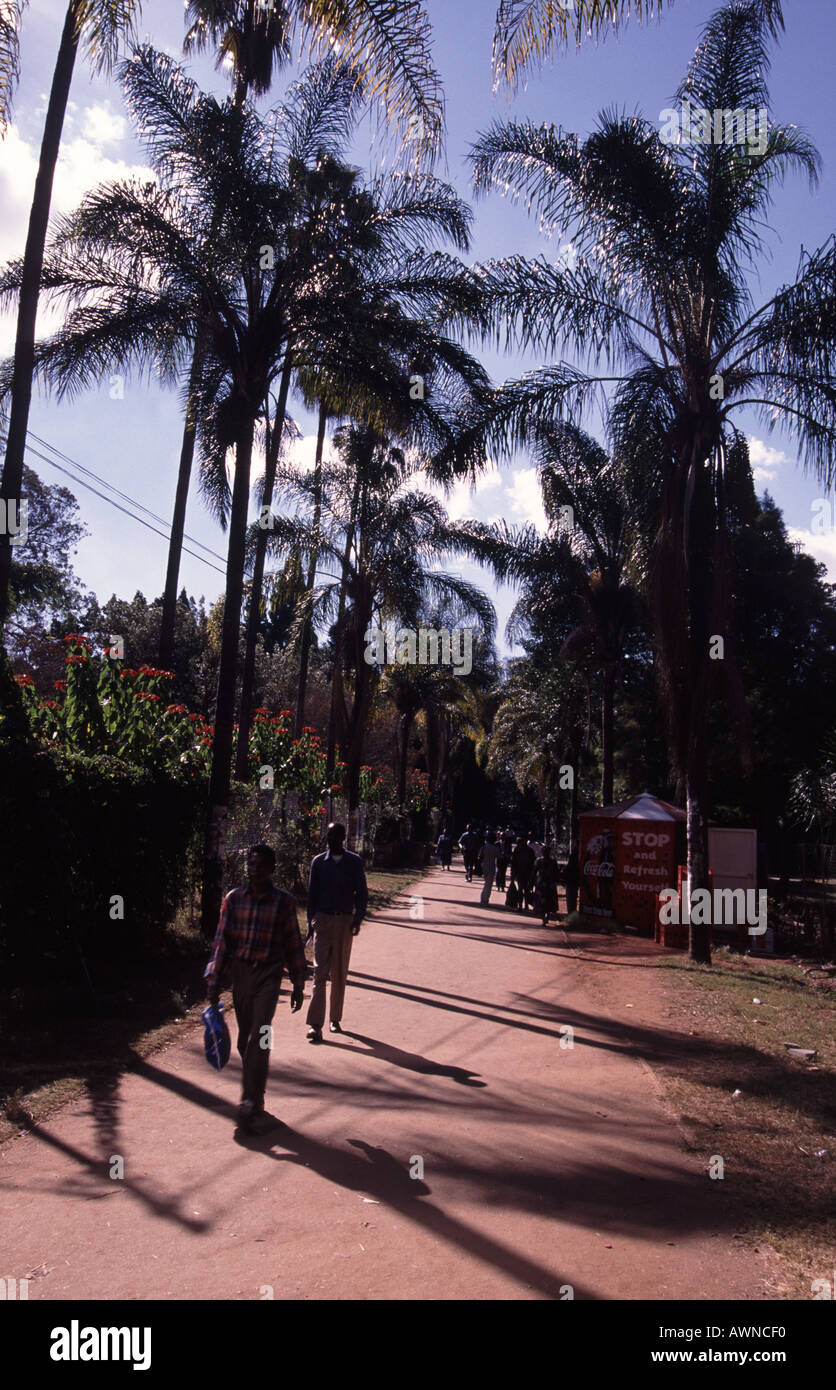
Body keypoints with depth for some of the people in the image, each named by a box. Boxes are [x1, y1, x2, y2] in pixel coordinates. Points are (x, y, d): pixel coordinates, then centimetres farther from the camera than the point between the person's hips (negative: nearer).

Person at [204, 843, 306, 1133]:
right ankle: (255, 1095, 28)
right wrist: (213, 980, -1)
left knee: (259, 1038, -13)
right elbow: (222, 940, 4)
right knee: (244, 1040, 11)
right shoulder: (234, 899, 1)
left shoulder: (284, 901, -3)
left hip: (268, 975, -3)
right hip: (240, 973, 3)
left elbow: (293, 944, 2)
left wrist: (298, 985, 4)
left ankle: (251, 1103, -10)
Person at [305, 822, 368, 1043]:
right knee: (320, 972, -8)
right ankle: (315, 1025, -9)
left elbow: (362, 893, 5)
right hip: (323, 919, -1)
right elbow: (312, 894, 10)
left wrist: (358, 918, -8)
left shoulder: (355, 862, 3)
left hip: (345, 921, 1)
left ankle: (335, 1018, 22)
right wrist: (310, 923, 6)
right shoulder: (318, 862, 5)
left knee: (340, 973, 9)